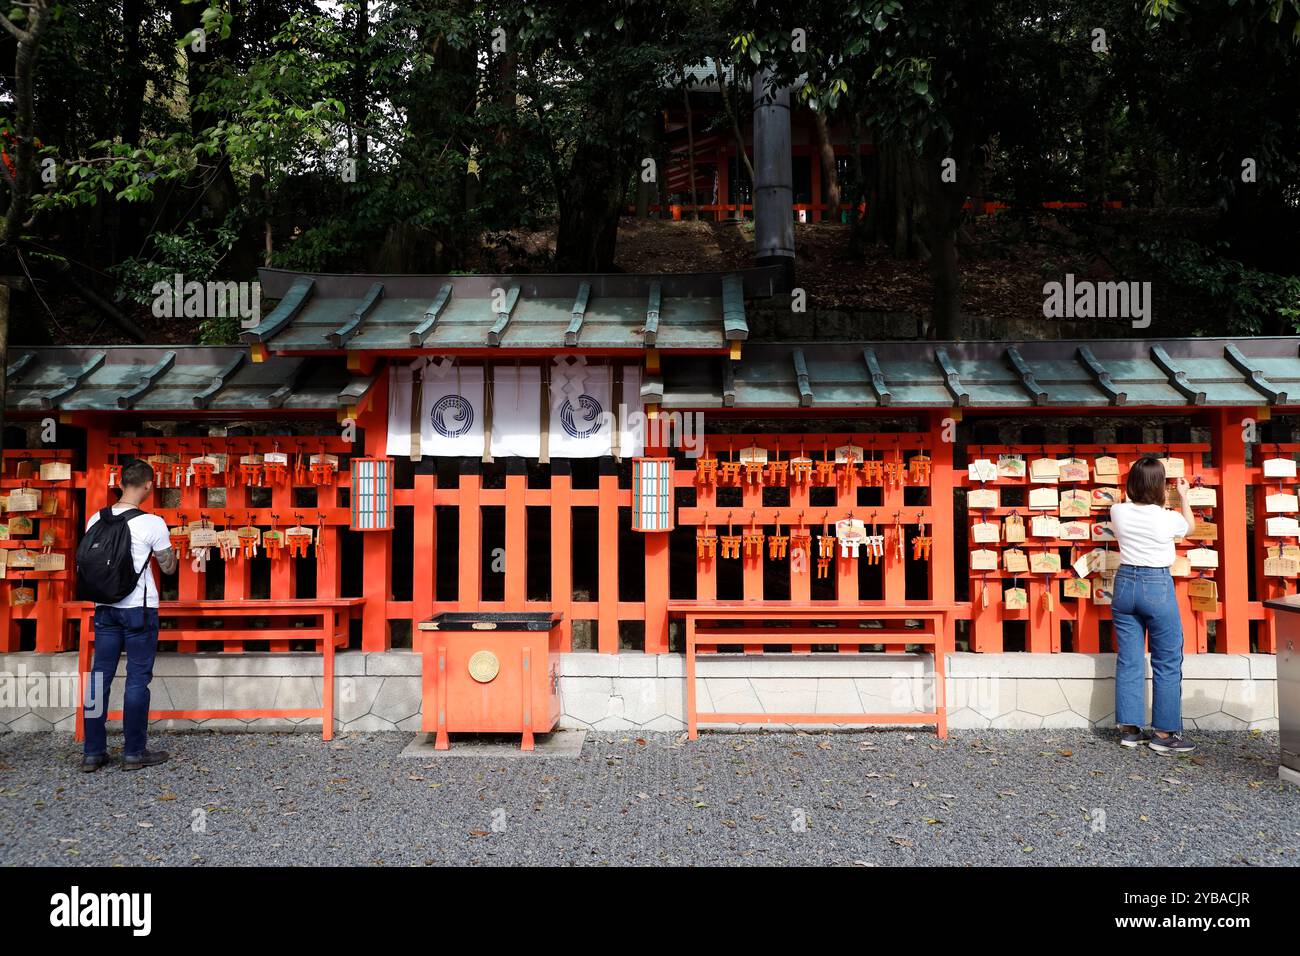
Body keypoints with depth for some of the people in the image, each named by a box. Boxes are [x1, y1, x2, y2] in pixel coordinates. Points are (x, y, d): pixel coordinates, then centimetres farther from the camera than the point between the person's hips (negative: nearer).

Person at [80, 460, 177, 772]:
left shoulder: (96, 520, 3)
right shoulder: (152, 523, -12)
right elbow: (168, 567, -3)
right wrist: (168, 547, 15)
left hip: (105, 608, 5)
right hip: (139, 609, -5)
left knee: (100, 675, 9)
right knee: (138, 678, 3)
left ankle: (93, 752, 14)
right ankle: (134, 752, 9)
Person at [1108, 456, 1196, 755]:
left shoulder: (1118, 512, -5)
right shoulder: (1167, 518, -13)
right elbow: (1189, 526, 12)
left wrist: (1131, 492, 31)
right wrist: (1183, 496, 23)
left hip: (1125, 584, 4)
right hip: (1157, 586, -4)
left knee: (1128, 660, 8)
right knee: (1167, 663, 5)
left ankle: (1129, 729, 13)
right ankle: (1164, 733, 8)